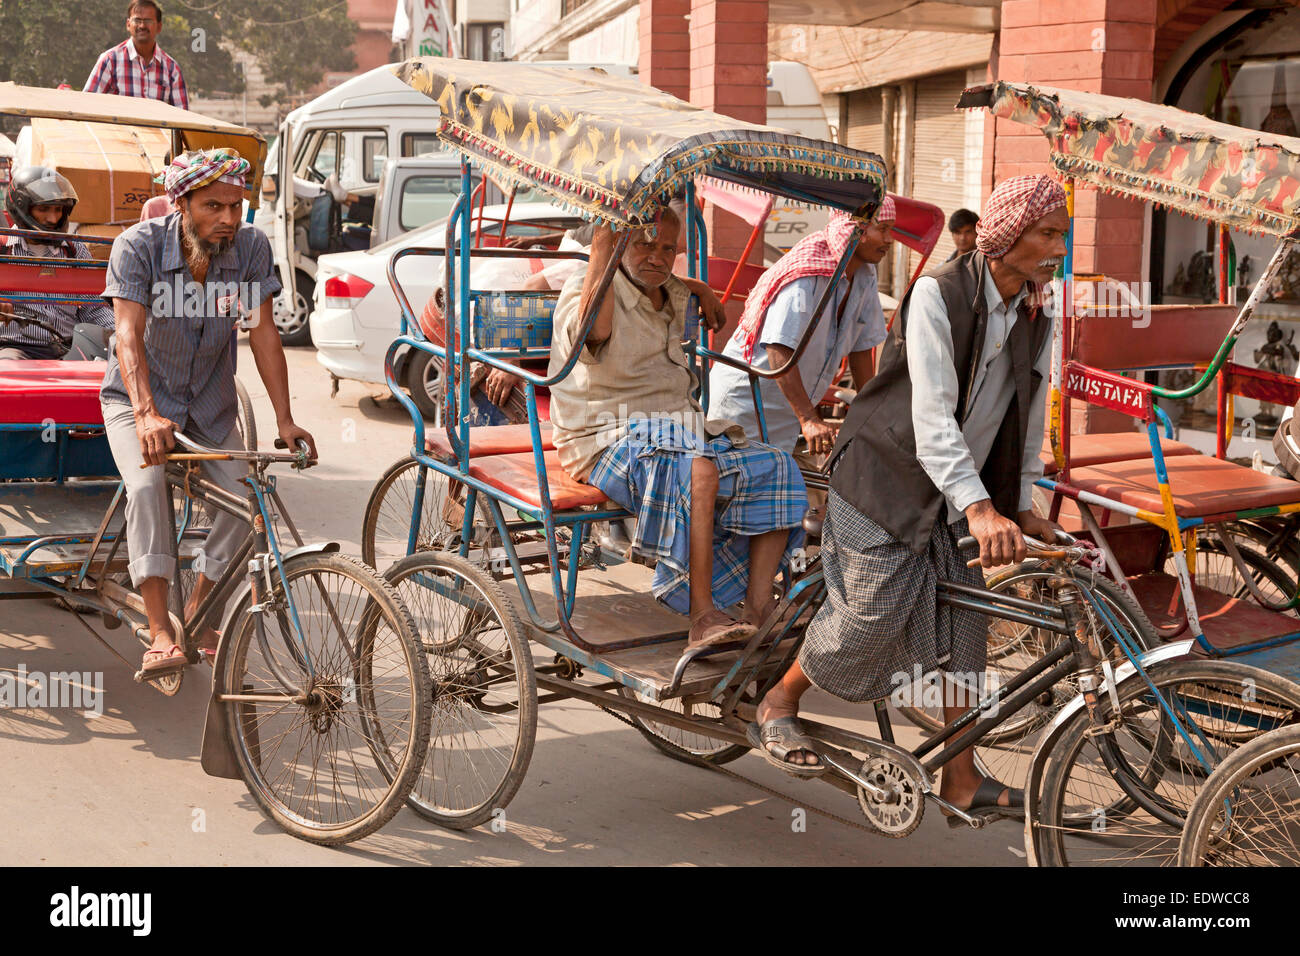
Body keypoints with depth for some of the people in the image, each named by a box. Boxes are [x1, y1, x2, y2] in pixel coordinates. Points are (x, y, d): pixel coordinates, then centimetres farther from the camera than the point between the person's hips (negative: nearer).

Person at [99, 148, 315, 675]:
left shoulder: (251, 247, -13)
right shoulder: (138, 246, -21)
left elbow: (263, 334, -13)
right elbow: (129, 334, -31)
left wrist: (285, 420, -19)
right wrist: (147, 415, -46)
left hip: (209, 403, 3)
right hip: (136, 396, -3)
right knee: (147, 487, -28)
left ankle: (198, 612, 8)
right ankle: (160, 633, -28)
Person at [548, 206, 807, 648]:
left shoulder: (674, 297, 17)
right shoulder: (584, 289, -6)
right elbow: (592, 329, -32)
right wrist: (602, 245, -28)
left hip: (679, 429, 8)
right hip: (609, 441, -8)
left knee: (776, 469, -9)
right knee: (698, 471, -37)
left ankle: (758, 609, -13)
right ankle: (702, 618, -37)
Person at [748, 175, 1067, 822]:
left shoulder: (1036, 322, 2)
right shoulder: (936, 296, -20)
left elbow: (1026, 422, 13)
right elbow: (932, 418, -29)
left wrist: (1021, 505, 8)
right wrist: (980, 509, -39)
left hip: (957, 498, 7)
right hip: (889, 481, -6)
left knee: (963, 625, 3)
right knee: (871, 615, -6)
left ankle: (961, 779, 11)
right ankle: (778, 704, 20)